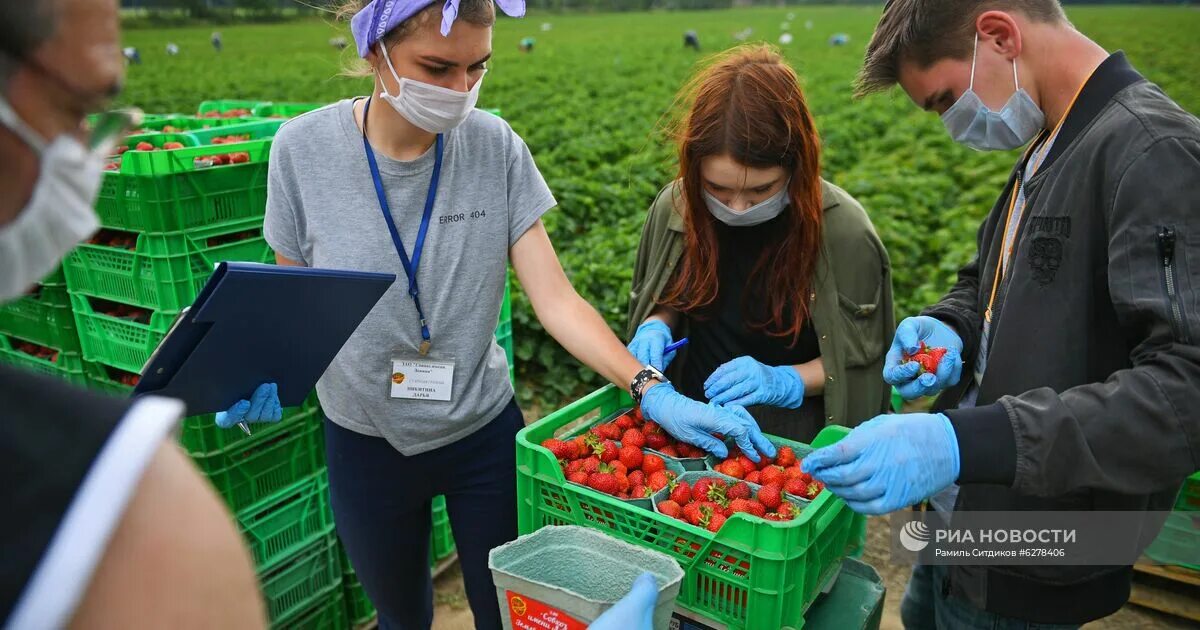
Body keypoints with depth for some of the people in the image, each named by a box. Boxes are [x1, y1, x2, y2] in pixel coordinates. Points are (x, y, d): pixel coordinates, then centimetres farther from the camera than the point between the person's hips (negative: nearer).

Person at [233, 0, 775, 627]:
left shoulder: (495, 147, -14)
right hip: (365, 441, 1)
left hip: (484, 432, 0)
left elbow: (557, 300, -15)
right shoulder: (303, 150, -15)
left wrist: (651, 389, -26)